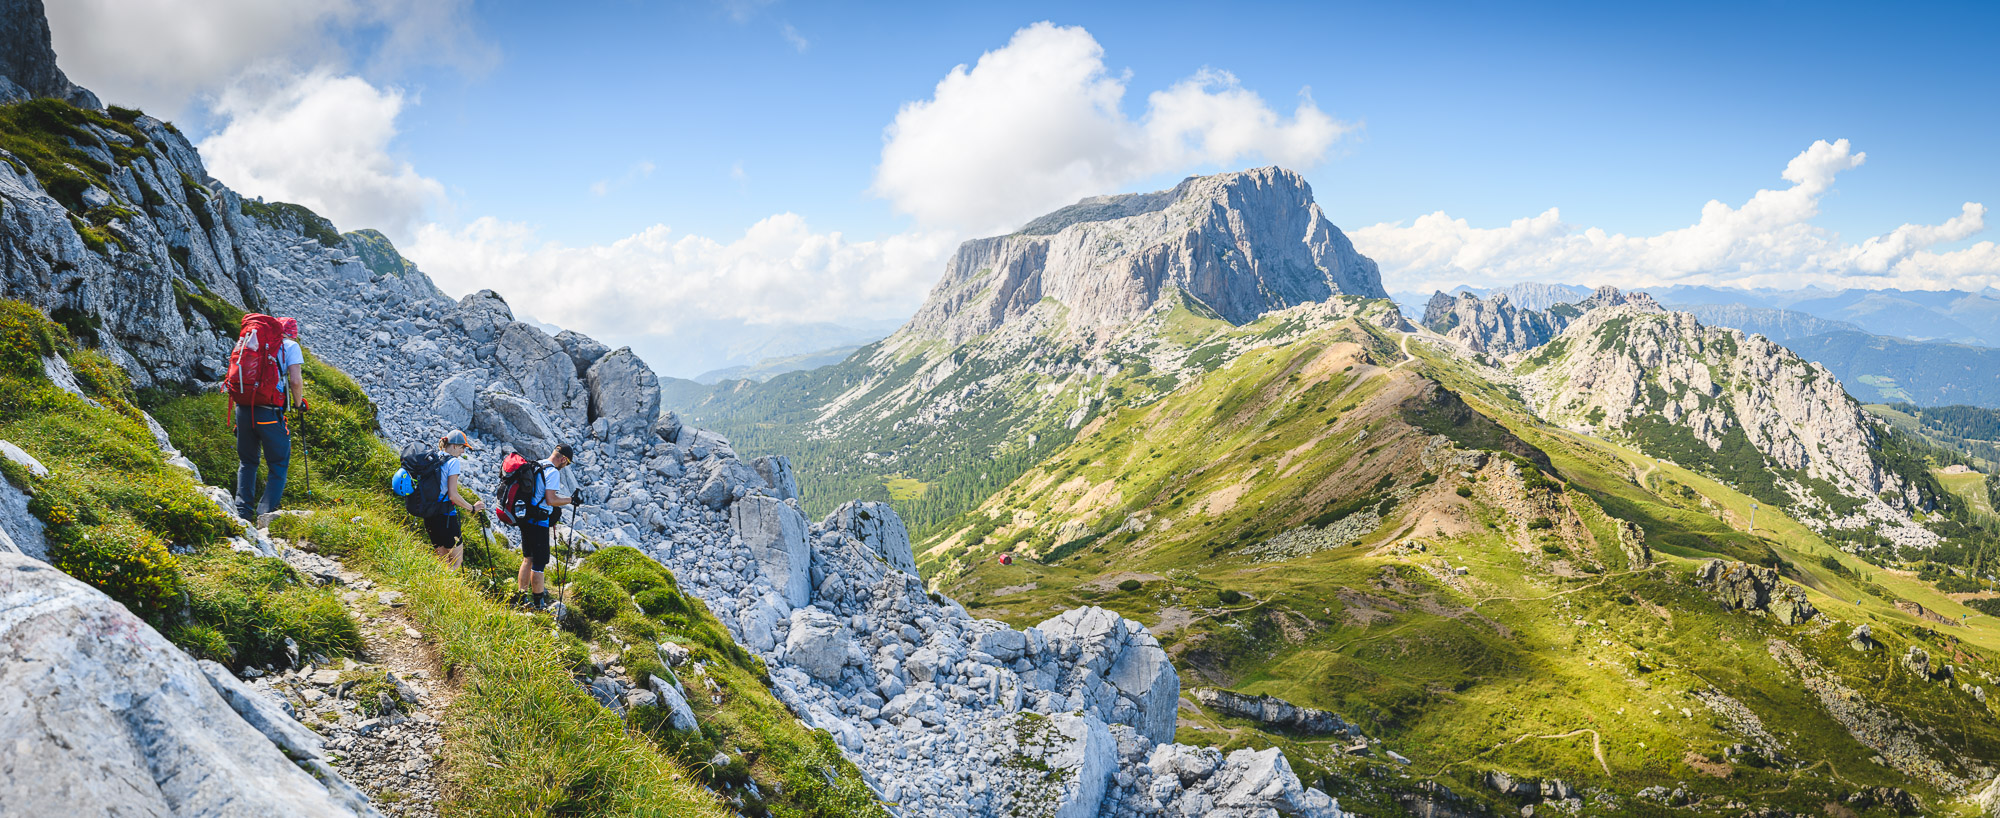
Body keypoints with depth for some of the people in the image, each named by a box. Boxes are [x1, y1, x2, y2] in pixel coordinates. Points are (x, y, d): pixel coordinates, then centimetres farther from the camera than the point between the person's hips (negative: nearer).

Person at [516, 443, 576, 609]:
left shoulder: (536, 467, 12)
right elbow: (551, 500, -23)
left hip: (526, 519, 9)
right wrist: (570, 499, -10)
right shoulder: (553, 472, -16)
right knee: (539, 563, -1)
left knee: (528, 559, 17)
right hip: (539, 522, -9)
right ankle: (539, 603, 5)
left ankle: (522, 598, 24)